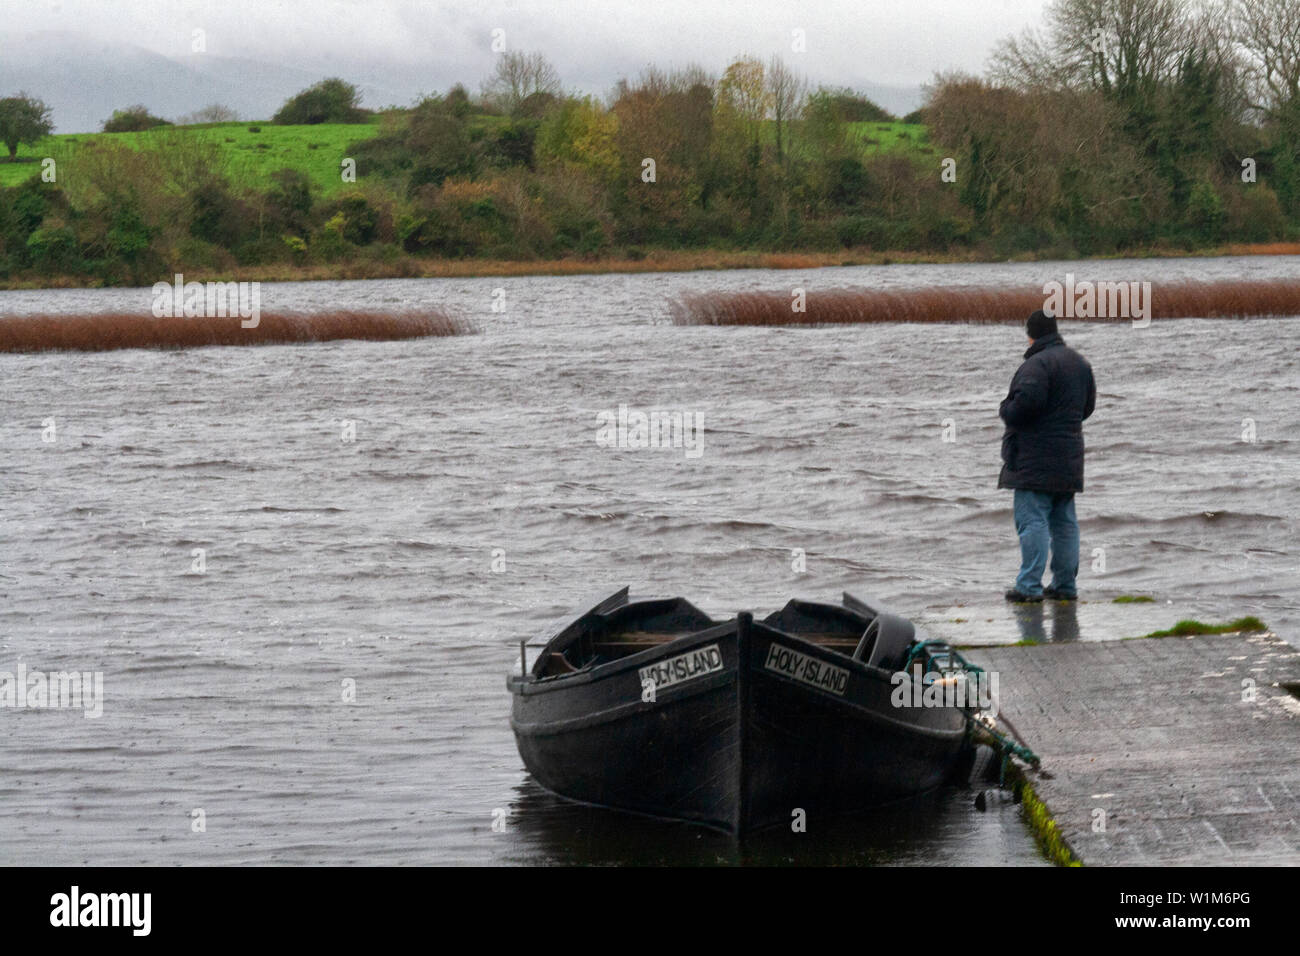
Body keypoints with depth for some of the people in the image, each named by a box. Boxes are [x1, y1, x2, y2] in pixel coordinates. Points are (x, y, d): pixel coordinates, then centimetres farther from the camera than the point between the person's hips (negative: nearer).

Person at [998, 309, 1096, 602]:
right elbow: (1088, 405, 19)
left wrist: (1005, 410, -6)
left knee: (1032, 520, -8)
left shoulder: (1037, 364, -15)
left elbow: (1027, 401, -26)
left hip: (1036, 460, -8)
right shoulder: (1079, 363, 13)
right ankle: (1065, 585, 15)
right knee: (1064, 521, 12)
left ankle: (1029, 586, -12)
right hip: (1068, 459, 8)